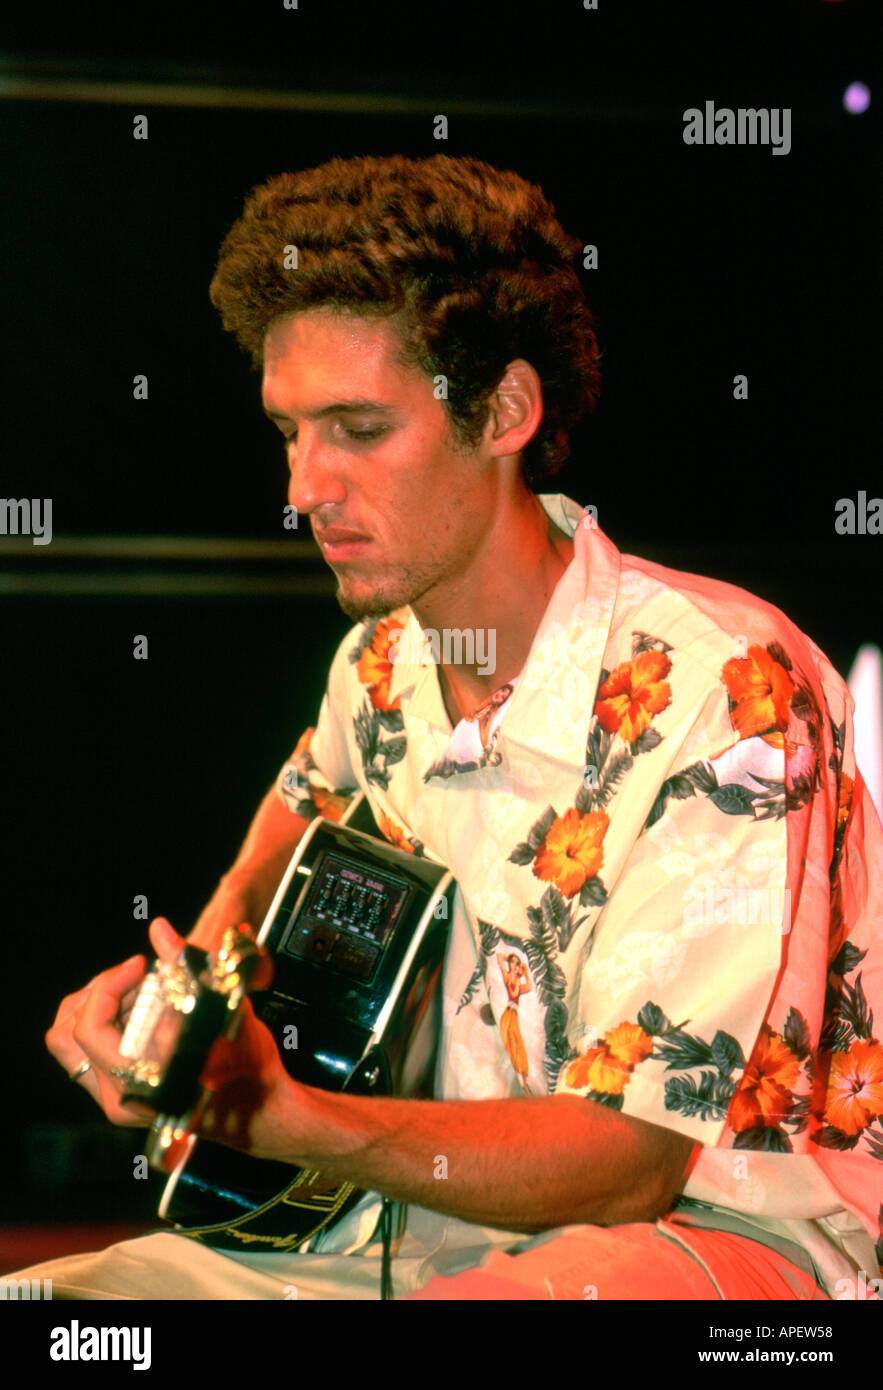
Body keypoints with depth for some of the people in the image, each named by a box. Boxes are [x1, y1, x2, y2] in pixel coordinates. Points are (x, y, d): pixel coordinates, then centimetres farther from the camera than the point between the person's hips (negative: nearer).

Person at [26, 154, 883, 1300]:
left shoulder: (725, 689, -20)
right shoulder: (383, 667, 3)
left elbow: (626, 1161, -21)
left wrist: (274, 1117, -33)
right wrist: (197, 968, 11)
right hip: (457, 1214, 7)